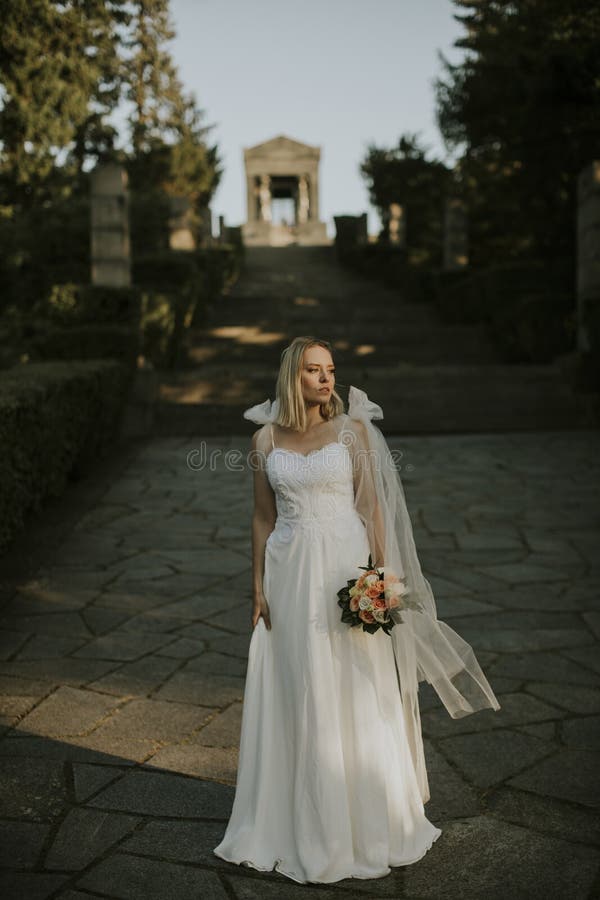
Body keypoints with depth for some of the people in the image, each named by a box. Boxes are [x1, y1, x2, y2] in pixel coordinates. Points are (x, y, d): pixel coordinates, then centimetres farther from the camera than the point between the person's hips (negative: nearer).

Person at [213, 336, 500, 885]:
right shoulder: (266, 439, 5)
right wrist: (259, 588, 5)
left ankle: (364, 825, 22)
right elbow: (263, 518, 8)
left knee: (355, 700, 5)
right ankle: (300, 824, 25)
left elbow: (373, 508, -2)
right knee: (294, 700, 8)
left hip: (347, 571, -2)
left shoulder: (353, 429, -1)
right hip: (290, 576, 2)